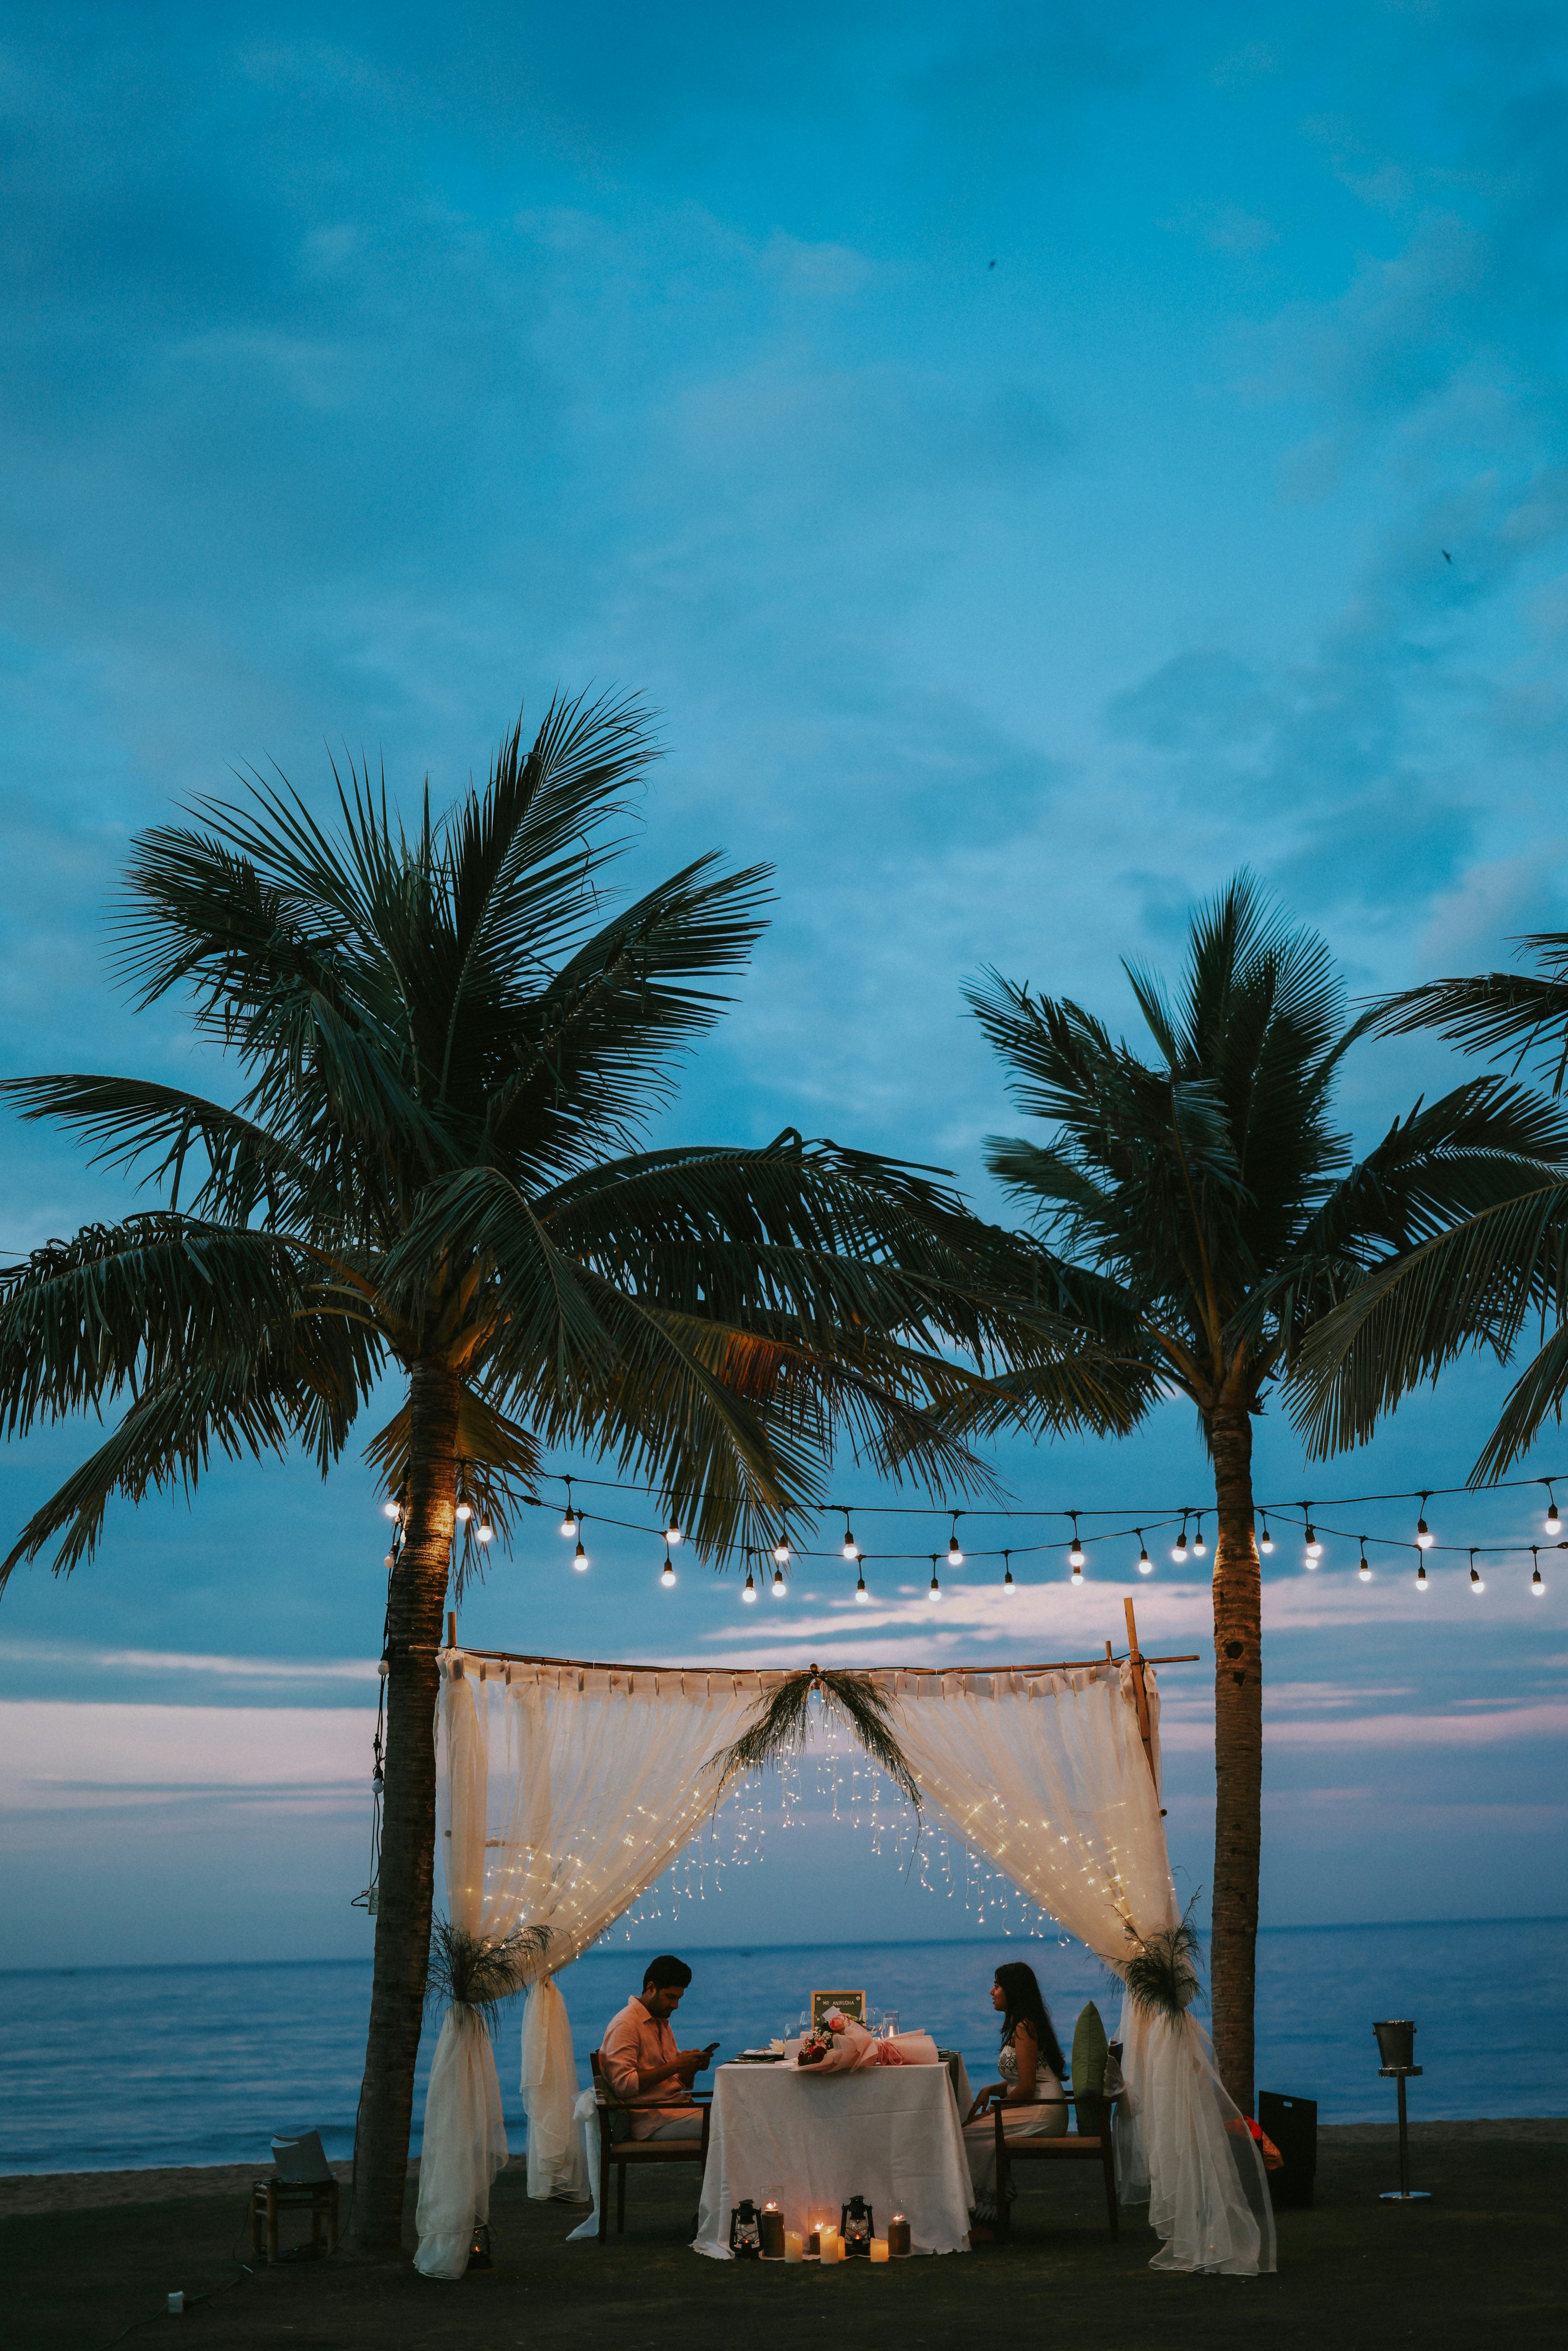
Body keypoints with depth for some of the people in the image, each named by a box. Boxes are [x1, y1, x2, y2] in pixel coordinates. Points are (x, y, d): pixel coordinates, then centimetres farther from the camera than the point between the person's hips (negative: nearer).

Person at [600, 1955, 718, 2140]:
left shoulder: (662, 2024, 22)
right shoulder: (624, 2025, -7)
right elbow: (624, 2084, -19)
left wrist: (692, 2067, 0)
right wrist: (675, 2066, -18)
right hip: (651, 2119, -9)